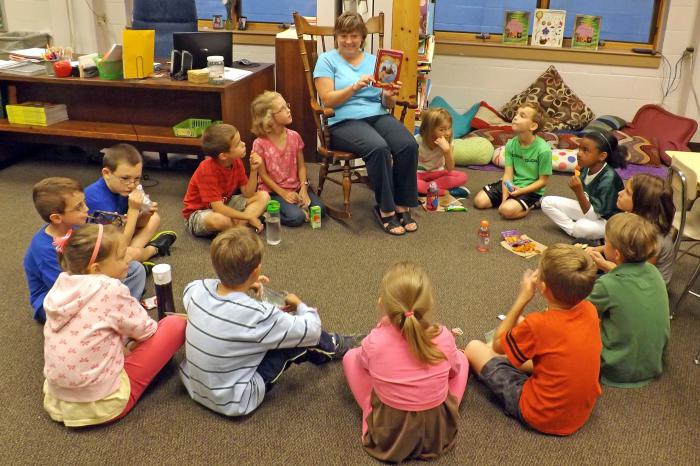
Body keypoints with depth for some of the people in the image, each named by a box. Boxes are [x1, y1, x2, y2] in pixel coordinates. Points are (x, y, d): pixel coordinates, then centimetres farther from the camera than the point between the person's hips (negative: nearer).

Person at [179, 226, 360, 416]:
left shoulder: (198, 289, -13)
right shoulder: (257, 315, -31)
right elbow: (311, 330, -17)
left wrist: (242, 283, 11)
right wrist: (299, 305, 5)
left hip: (194, 385, 7)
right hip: (233, 402, -7)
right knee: (300, 334, -4)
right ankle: (330, 347, 28)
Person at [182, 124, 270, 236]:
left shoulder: (236, 161, -9)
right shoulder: (207, 170, -30)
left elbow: (247, 194, -6)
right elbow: (218, 208, -33)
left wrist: (254, 170, -20)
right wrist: (249, 217, -26)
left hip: (225, 205, 8)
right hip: (199, 213, -7)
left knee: (263, 196, -6)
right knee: (219, 220, -43)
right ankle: (244, 226, -10)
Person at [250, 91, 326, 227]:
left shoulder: (294, 136, -2)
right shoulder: (260, 143, -15)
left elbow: (301, 166, 2)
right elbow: (263, 174, -9)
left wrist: (304, 188, -12)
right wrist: (283, 193, -13)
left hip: (296, 186, 5)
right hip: (273, 190, -5)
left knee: (320, 210, -13)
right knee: (296, 217, -24)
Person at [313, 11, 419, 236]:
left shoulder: (374, 61, 18)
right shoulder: (327, 60, 7)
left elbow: (386, 105, 14)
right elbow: (328, 101, -5)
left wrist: (389, 96, -10)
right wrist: (355, 87, -18)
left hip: (378, 116, 4)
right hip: (344, 122, -4)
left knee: (409, 145, -26)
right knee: (379, 148, -34)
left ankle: (402, 206, -13)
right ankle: (385, 209, -20)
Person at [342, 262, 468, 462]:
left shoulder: (375, 342, -23)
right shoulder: (443, 337, -20)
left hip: (387, 434, -1)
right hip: (439, 432, 1)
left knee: (351, 356, 12)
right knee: (460, 357, 20)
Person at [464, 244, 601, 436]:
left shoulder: (537, 324, -30)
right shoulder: (590, 310, -12)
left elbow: (498, 345, -8)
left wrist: (522, 298, -10)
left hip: (543, 418, -6)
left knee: (474, 348, 7)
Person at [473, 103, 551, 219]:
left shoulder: (543, 149, -20)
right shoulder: (511, 144, -5)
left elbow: (543, 181, -13)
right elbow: (508, 174, -7)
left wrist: (521, 190, -24)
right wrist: (505, 197, -20)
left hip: (531, 190, -5)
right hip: (512, 184, 5)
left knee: (507, 210, -29)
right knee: (479, 201, -6)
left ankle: (533, 204, -1)